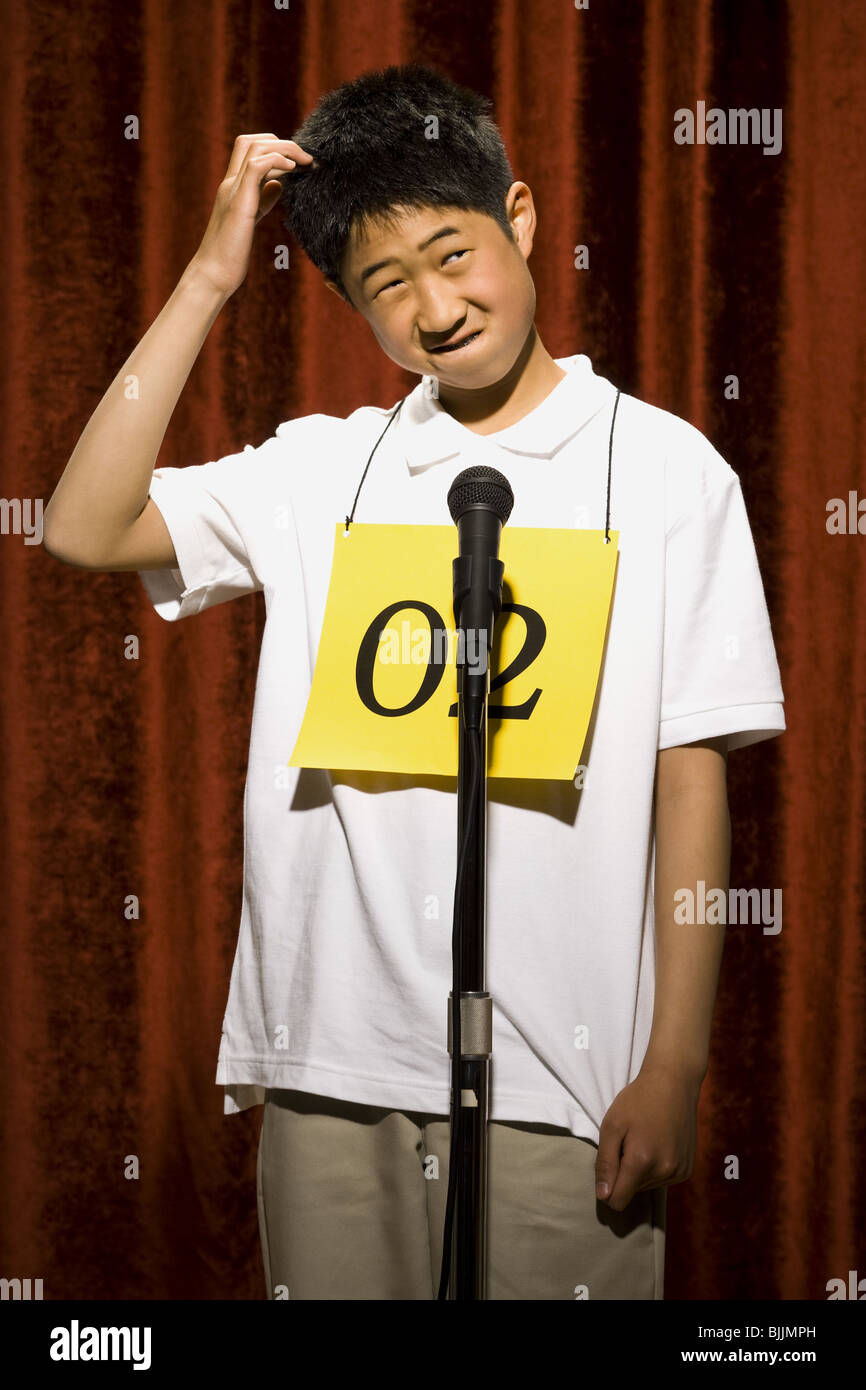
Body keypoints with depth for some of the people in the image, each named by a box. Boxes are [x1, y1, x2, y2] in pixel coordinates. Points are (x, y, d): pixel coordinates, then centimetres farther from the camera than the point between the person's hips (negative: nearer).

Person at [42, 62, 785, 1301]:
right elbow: (84, 531, 0)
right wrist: (209, 281, -1)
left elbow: (692, 778, -1)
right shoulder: (322, 469, 10)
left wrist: (676, 1069, -5)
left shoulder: (663, 469, 1)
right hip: (329, 1070, 3)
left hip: (558, 1084, -2)